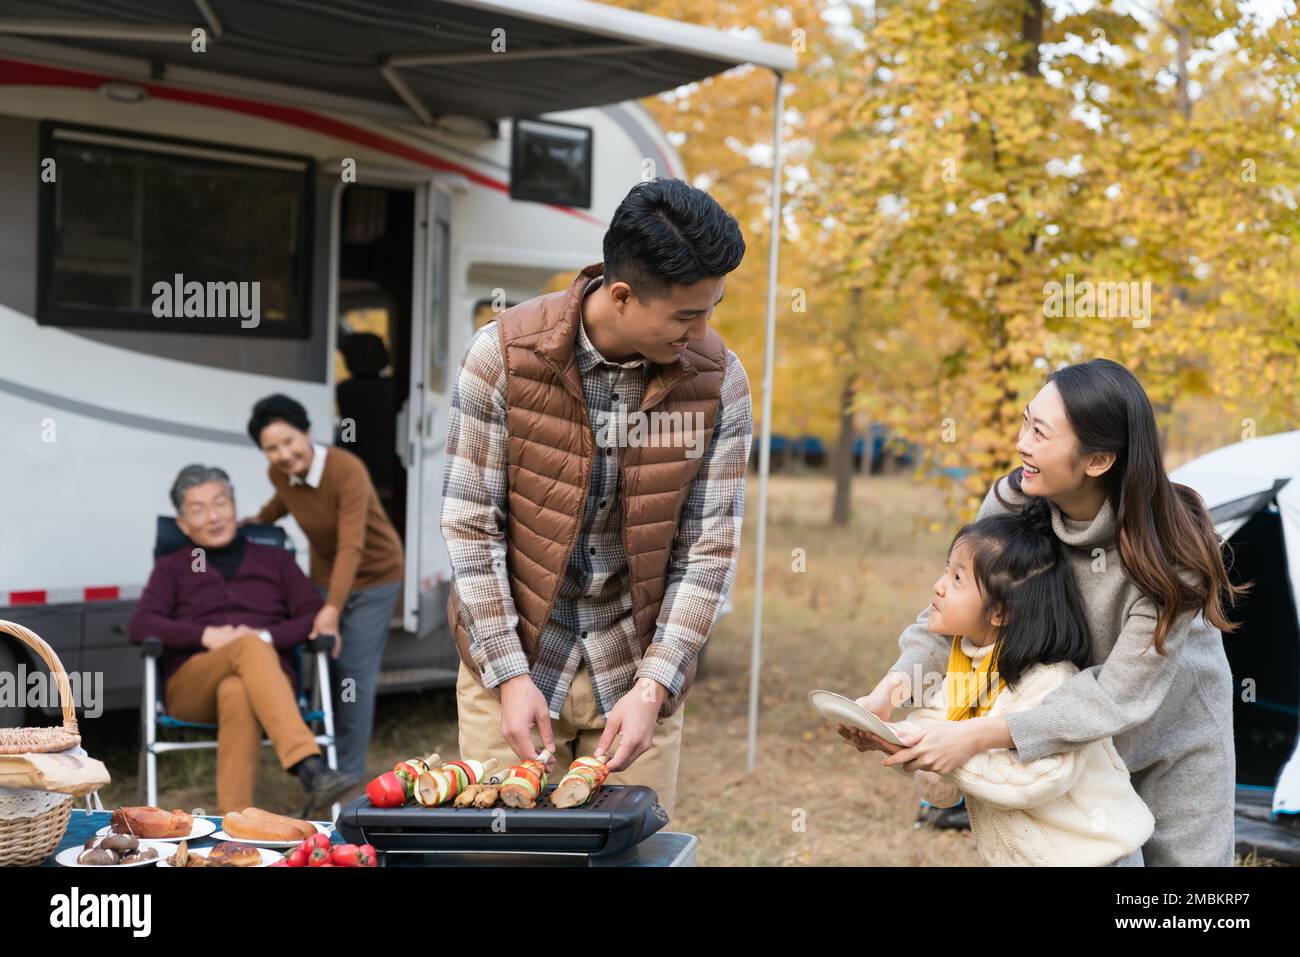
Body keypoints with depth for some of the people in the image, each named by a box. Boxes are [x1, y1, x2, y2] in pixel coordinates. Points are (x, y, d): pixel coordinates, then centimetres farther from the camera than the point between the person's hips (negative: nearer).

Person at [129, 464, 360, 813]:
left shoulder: (275, 560, 23)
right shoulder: (172, 568, 22)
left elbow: (316, 617, 9)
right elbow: (139, 627, 5)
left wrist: (268, 637, -10)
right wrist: (207, 635, -11)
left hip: (269, 682, 1)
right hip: (192, 687, -1)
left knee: (237, 693, -40)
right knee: (250, 648, -37)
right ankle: (310, 768, -55)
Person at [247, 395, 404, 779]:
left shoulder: (348, 470, -32)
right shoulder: (279, 473, -13)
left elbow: (351, 547, -38)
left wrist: (333, 609, -45)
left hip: (373, 577, -5)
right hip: (324, 574, 5)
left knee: (355, 671, -8)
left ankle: (348, 773, 2)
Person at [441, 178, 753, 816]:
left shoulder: (718, 380, -9)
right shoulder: (503, 354, -13)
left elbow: (708, 548, -7)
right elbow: (471, 525, -10)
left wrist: (653, 687, -14)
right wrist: (509, 674, -13)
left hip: (637, 673, 1)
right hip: (509, 657, -1)